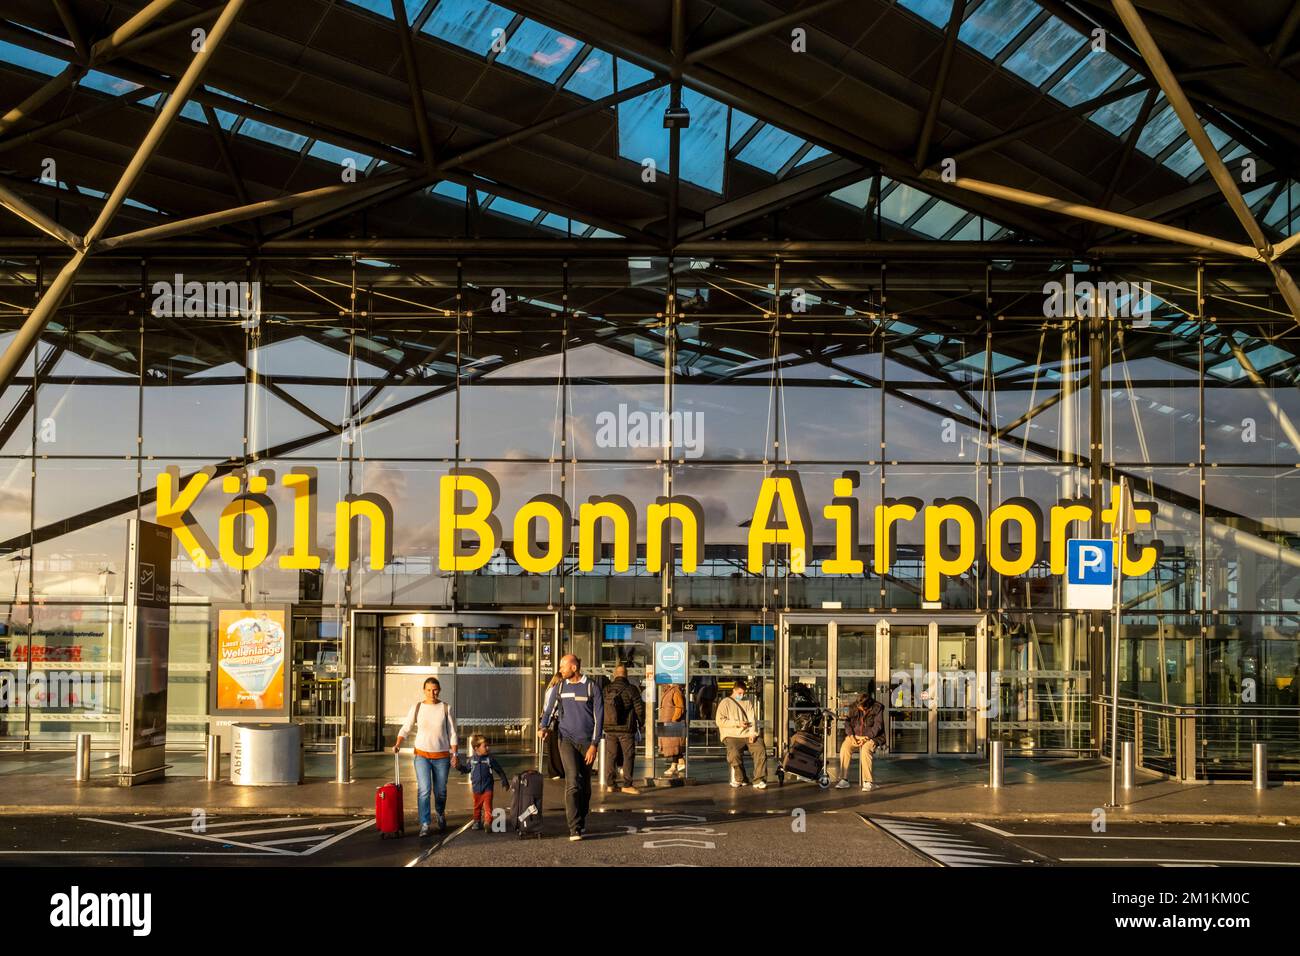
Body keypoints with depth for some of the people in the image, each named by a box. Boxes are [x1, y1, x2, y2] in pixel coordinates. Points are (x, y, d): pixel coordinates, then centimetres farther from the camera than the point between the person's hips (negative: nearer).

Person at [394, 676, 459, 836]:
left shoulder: (445, 708, 1)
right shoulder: (417, 707, 1)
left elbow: (452, 733, 4)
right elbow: (405, 728, 2)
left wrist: (454, 754, -2)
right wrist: (398, 744, -14)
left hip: (442, 757, 1)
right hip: (422, 755, -1)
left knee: (440, 791, 8)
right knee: (424, 790, -13)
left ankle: (441, 814, 37)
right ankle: (424, 825, -10)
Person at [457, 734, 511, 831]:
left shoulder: (490, 759, -6)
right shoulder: (471, 760, 0)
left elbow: (499, 770, 2)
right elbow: (466, 769, 16)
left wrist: (504, 781, 4)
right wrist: (459, 766, -2)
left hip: (487, 789, -3)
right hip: (477, 789, 3)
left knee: (487, 807, -8)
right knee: (477, 807, 15)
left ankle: (487, 822, -6)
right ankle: (477, 821, 29)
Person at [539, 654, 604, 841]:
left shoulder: (592, 687, -2)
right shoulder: (560, 688, 7)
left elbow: (599, 717, -4)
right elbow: (549, 710, 10)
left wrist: (594, 745, -10)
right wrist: (544, 727, -13)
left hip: (587, 741, 0)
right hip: (567, 739, 0)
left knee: (585, 785, 8)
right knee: (573, 781, -16)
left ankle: (581, 821, 29)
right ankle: (574, 829, -19)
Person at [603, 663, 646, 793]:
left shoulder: (606, 690, 5)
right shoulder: (631, 689, -8)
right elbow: (639, 708, -8)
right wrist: (641, 722, 8)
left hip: (610, 728, 4)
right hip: (626, 729, -4)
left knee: (611, 756, 10)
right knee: (628, 755, 1)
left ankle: (610, 783, 12)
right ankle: (627, 784, -2)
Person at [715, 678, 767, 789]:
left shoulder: (748, 702, 20)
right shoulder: (725, 703, 8)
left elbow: (752, 720, 9)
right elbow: (720, 721, -1)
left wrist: (753, 733, -9)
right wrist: (737, 723, -8)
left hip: (748, 735, 3)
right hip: (732, 736, -3)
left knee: (761, 750, -24)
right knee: (734, 753, -32)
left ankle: (759, 781, -21)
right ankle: (740, 779, -9)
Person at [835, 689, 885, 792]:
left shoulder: (877, 708, -8)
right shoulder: (854, 707, 3)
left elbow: (877, 726, -11)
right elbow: (847, 721, 6)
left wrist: (865, 738, -19)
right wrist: (851, 736, -10)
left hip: (871, 737, -4)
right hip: (855, 736, 4)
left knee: (865, 750, -36)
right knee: (844, 747, -26)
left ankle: (868, 782, -30)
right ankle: (844, 780, -21)